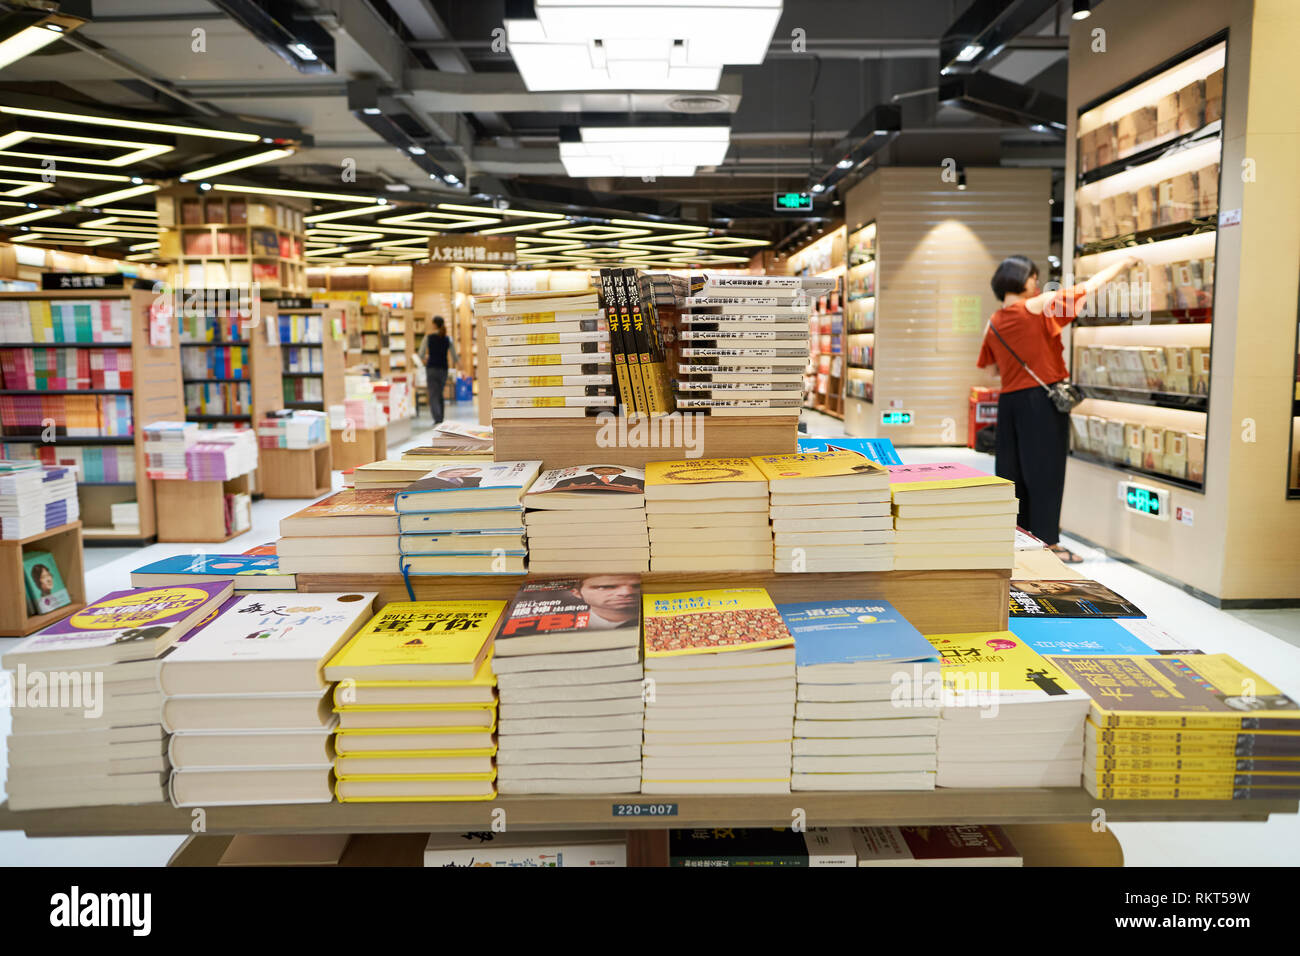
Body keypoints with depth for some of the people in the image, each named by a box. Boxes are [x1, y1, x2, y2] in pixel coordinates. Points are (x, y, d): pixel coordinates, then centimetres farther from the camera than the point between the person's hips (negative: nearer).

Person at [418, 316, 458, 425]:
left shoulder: (428, 337, -4)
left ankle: (437, 419, -19)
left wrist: (424, 363, 14)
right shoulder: (448, 339, 1)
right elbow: (455, 357, 2)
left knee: (433, 395, -3)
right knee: (440, 395, 16)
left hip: (431, 368, -3)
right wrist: (451, 365, 19)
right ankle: (440, 420, 20)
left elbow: (421, 354, -4)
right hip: (443, 369, 3)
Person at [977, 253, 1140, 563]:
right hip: (1042, 399, -6)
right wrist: (1123, 265, 11)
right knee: (1045, 471, 1)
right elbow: (1088, 287, -2)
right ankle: (1048, 543, 7)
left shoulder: (994, 323, 5)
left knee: (1013, 471, 12)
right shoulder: (1037, 308, -10)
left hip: (1009, 401, 6)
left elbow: (992, 369, 15)